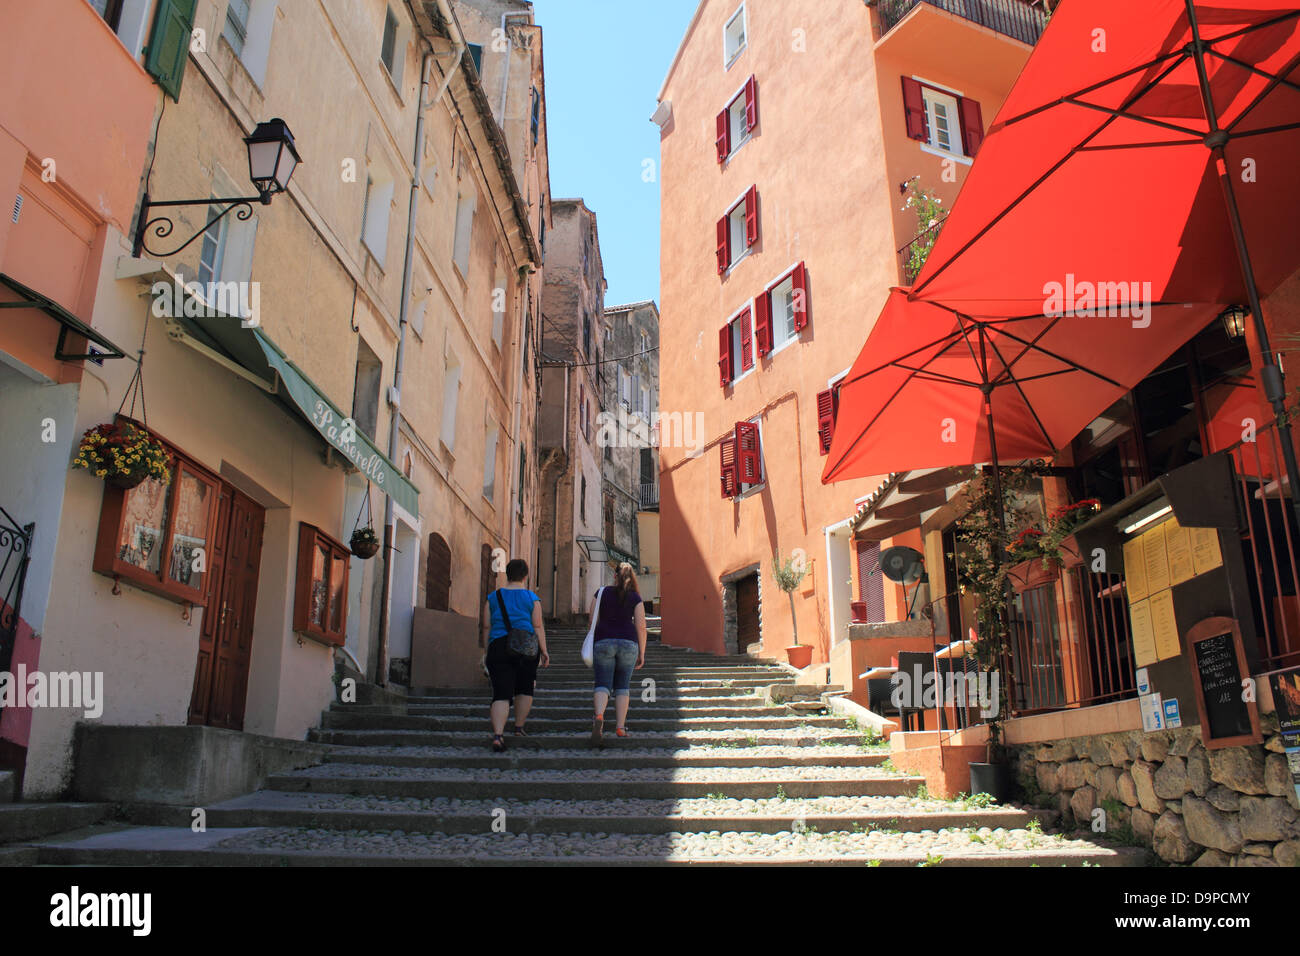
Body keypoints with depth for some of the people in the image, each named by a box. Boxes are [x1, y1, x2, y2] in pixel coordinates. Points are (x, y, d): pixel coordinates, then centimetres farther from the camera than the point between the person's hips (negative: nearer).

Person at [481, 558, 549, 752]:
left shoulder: (493, 597, 8)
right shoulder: (532, 598, 2)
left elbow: (486, 627, 7)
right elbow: (538, 627, -2)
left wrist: (487, 651, 14)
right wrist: (543, 651, 3)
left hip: (498, 647, 1)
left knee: (501, 694, -3)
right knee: (525, 689, 19)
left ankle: (498, 734, -18)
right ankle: (519, 728, 24)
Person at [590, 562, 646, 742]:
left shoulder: (601, 593, 5)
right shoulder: (635, 597, 3)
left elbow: (593, 621, 5)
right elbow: (641, 626, -1)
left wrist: (593, 643, 18)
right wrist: (642, 653, 5)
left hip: (604, 641, 0)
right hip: (628, 643, 0)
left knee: (602, 684, 0)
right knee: (622, 686, 11)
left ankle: (599, 716, -27)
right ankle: (621, 727, 8)